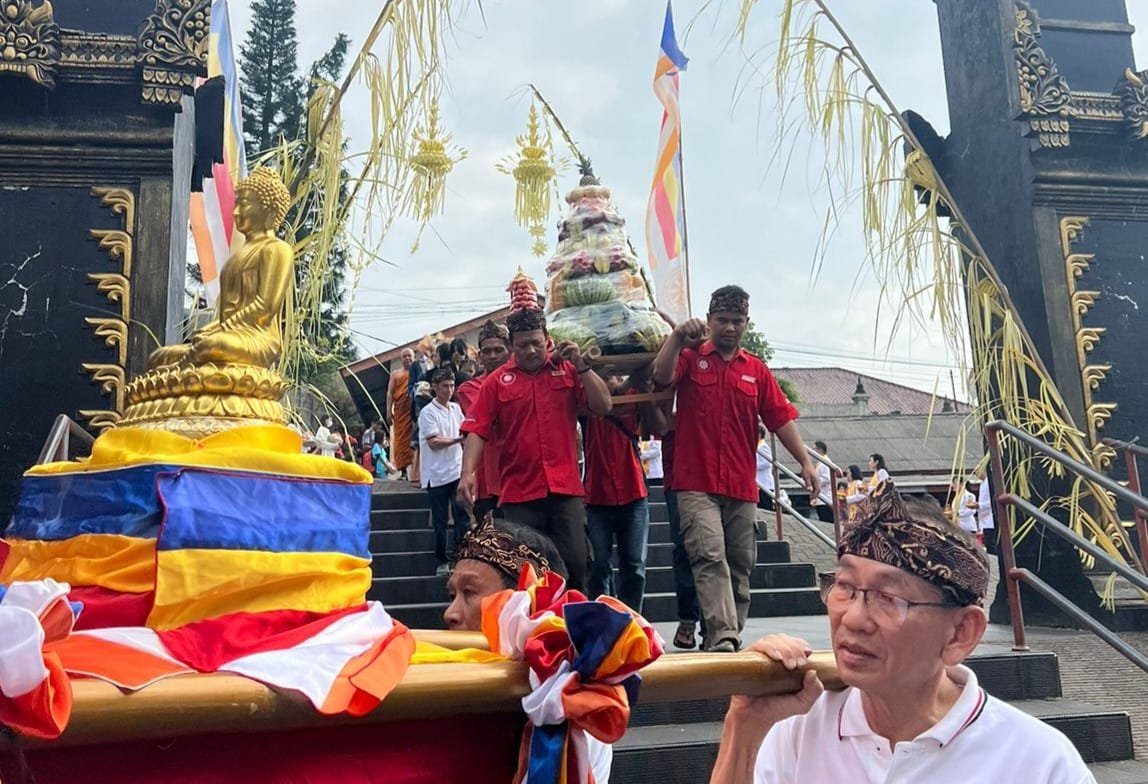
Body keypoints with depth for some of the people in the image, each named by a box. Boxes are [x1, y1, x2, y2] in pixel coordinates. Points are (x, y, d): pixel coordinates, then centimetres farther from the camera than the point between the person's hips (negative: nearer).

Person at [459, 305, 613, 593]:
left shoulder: (567, 371, 6)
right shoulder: (497, 381, 2)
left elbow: (604, 407, -1)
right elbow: (478, 431, -3)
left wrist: (580, 365, -8)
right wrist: (467, 474, -16)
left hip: (565, 490, 1)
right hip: (518, 494, -1)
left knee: (575, 565, 2)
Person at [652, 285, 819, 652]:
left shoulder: (756, 370, 14)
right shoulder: (690, 357, 6)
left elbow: (781, 417, 9)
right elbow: (661, 376, -15)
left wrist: (805, 461, 2)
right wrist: (678, 336, -26)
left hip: (742, 486, 4)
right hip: (697, 484, -4)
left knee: (740, 566, 8)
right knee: (710, 557, -16)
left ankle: (731, 635, 19)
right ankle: (723, 639, -21)